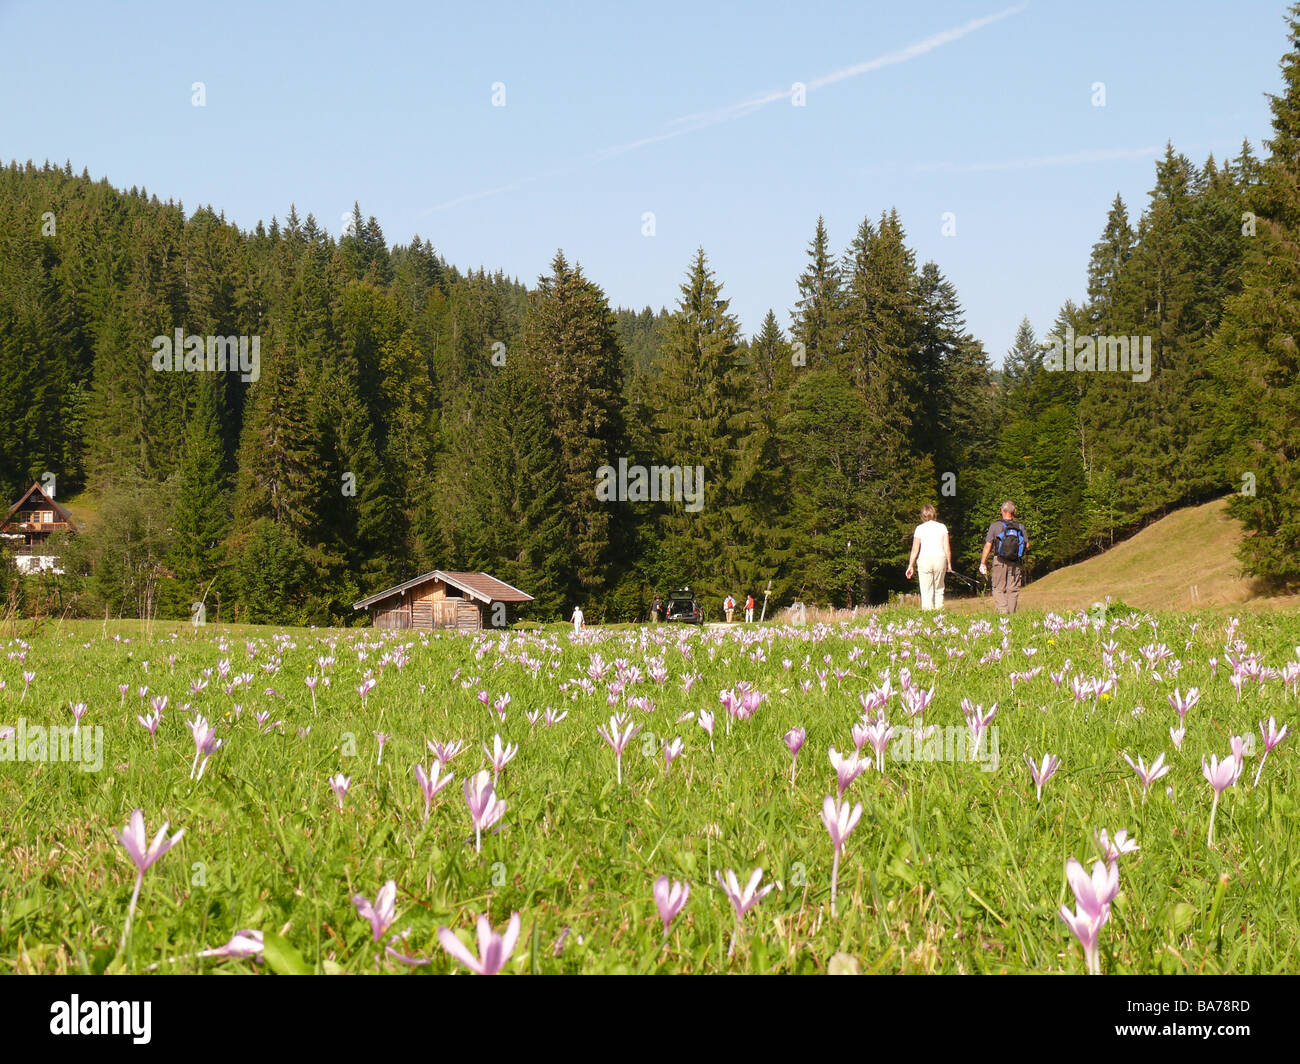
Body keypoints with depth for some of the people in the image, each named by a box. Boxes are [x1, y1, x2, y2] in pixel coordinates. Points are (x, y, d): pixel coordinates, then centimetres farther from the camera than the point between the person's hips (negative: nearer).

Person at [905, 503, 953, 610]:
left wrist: (910, 566, 6)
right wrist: (949, 564, 12)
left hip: (924, 559, -2)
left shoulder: (920, 528, 0)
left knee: (926, 591, 2)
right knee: (939, 589, 14)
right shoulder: (942, 527, 4)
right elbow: (947, 548, 3)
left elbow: (915, 550, 0)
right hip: (940, 558, 2)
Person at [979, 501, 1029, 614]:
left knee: (999, 589, 2)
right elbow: (1027, 545, 4)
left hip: (1000, 562, -2)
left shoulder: (995, 526, -3)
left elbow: (988, 546, -4)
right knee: (1013, 590, 7)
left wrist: (983, 563, 2)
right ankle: (1011, 613, 5)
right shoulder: (1020, 527, 4)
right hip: (1016, 563, 2)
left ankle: (1002, 611, -14)